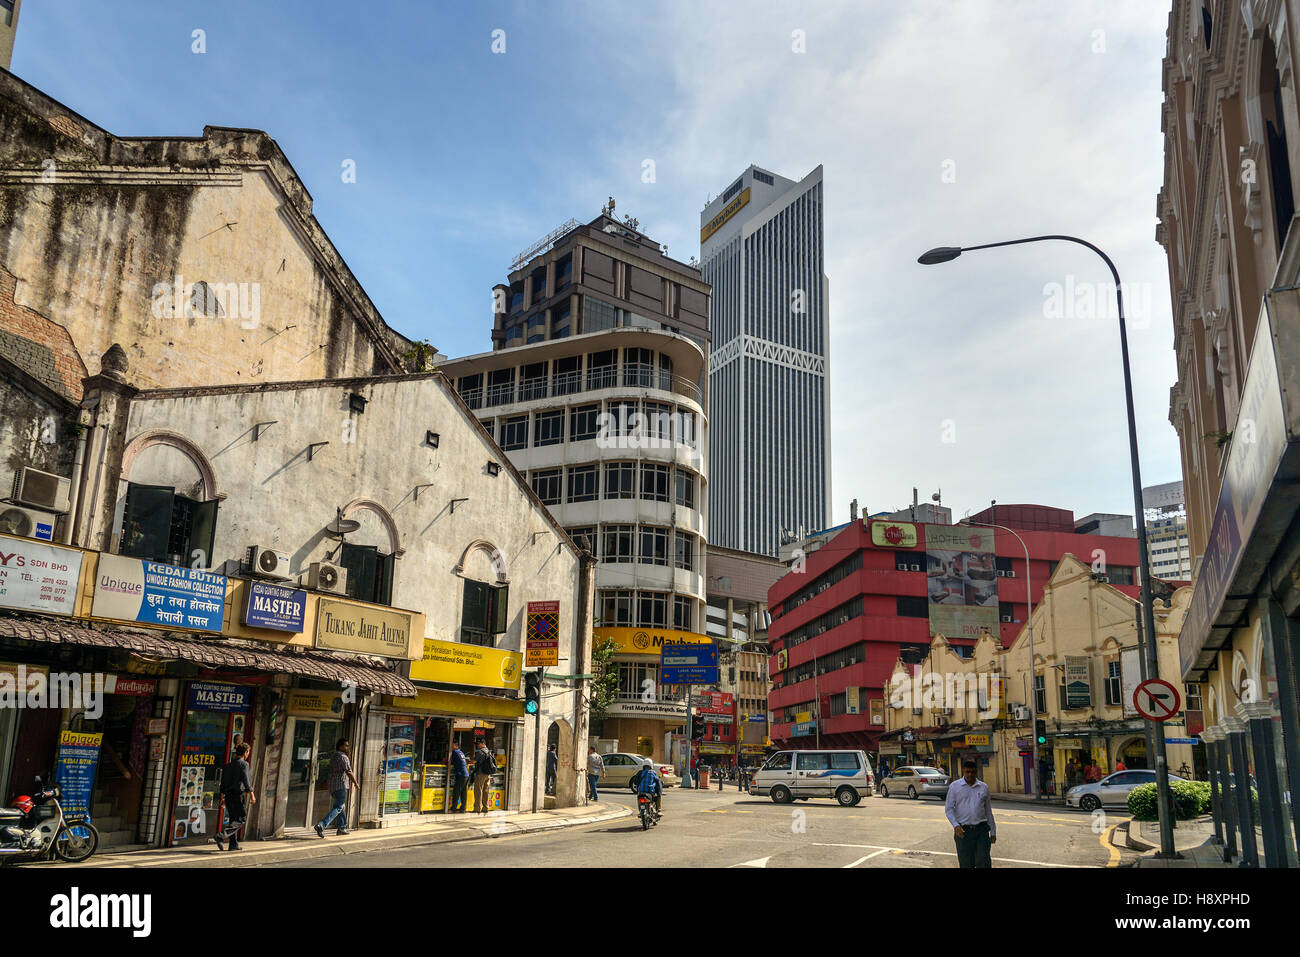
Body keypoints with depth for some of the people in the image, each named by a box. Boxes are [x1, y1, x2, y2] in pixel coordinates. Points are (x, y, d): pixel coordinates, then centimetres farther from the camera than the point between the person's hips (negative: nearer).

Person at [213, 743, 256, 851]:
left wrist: (222, 796, 21)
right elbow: (245, 779, -16)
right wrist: (251, 794, -16)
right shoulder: (243, 764, -7)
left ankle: (234, 844, 14)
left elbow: (223, 781, 16)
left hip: (228, 795, 8)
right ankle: (221, 836, -20)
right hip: (237, 794, -8)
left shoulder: (228, 764, 15)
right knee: (241, 819, -4)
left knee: (233, 819, 14)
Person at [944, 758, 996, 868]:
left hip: (981, 830, 1)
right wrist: (956, 825, -15)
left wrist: (993, 831, 16)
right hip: (963, 830, -1)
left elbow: (988, 811, 15)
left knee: (983, 863, -6)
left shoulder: (983, 787, 9)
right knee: (965, 864, 3)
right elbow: (948, 809, 0)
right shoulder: (954, 786, 2)